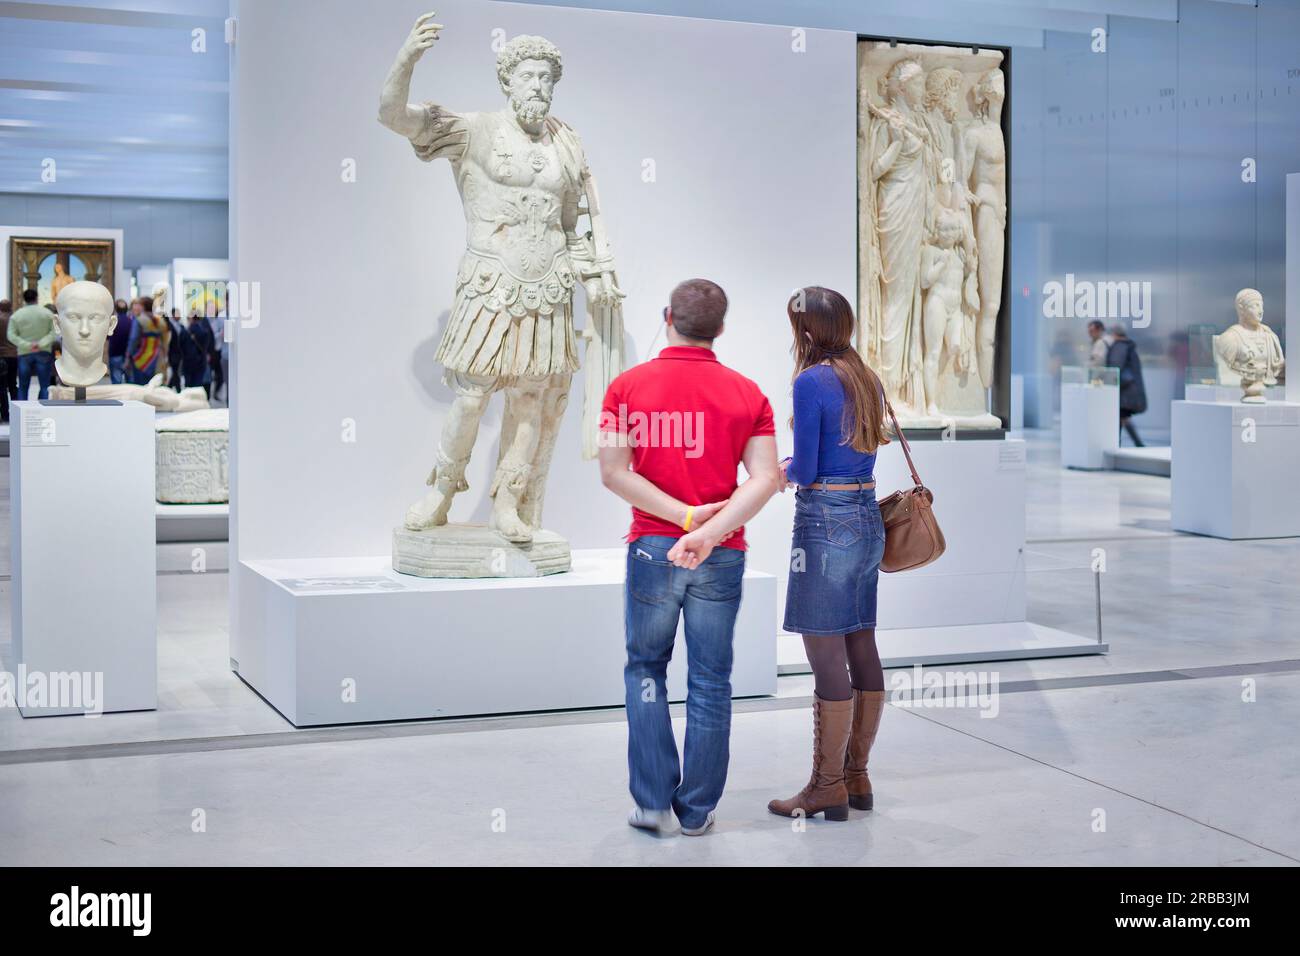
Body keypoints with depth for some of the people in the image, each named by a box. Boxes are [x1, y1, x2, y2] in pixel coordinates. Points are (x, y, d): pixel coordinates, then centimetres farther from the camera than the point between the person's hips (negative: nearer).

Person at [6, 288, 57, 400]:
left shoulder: (16, 315, 1)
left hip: (24, 353, 1)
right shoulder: (47, 313, 0)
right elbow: (54, 332, -8)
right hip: (43, 353, -1)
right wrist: (41, 343, -14)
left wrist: (27, 345, -13)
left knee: (23, 387, 9)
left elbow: (11, 335, -8)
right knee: (44, 386, 2)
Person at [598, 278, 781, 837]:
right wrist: (708, 532, -19)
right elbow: (765, 478, -11)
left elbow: (613, 473, -11)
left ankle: (653, 801, 10)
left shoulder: (628, 387, -2)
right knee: (710, 681, 10)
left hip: (652, 547, -1)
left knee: (645, 670, 15)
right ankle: (697, 811, 16)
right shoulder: (746, 393, 1)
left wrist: (686, 516, -11)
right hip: (722, 557, 1)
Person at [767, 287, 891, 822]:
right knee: (862, 648, 11)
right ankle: (856, 776, 20)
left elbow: (806, 469, -13)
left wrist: (786, 471, 8)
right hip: (868, 519, 9)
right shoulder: (867, 380, 11)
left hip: (826, 522, -8)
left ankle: (828, 787, 3)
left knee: (826, 656, -3)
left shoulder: (811, 381, -12)